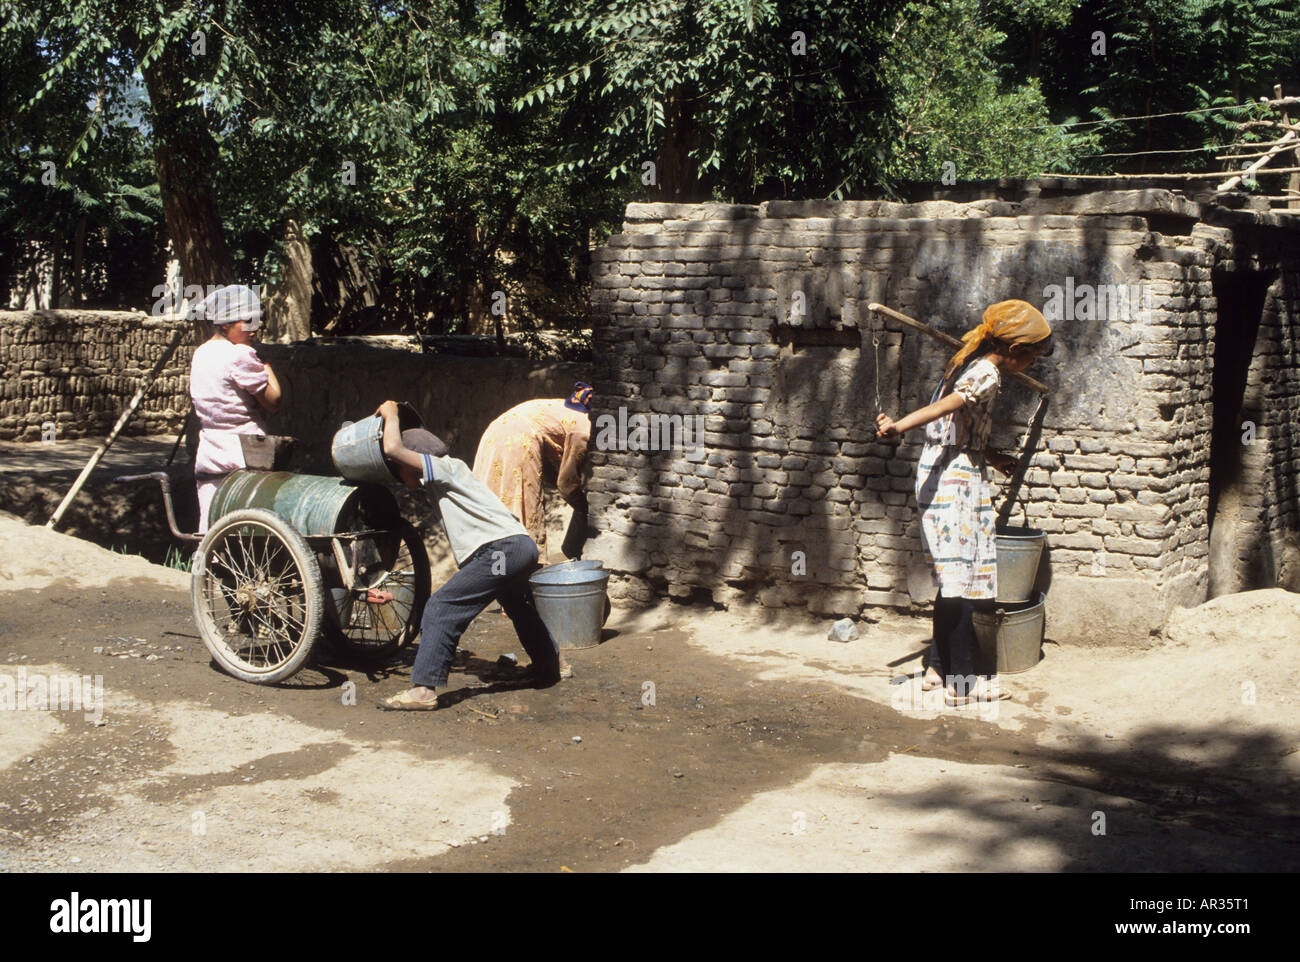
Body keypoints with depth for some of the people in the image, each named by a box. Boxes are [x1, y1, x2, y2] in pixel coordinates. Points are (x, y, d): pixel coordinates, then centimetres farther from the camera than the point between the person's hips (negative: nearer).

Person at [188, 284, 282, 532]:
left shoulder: (201, 354, 11)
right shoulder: (241, 356, -14)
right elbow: (273, 402, -10)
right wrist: (266, 368, 3)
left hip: (207, 455, 8)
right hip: (244, 455, -7)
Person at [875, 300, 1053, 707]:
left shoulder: (968, 366, 16)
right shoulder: (987, 374, -13)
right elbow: (945, 407, -29)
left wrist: (992, 458, 34)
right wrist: (901, 426, -42)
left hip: (940, 473, 10)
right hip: (958, 479, -10)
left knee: (951, 577, 15)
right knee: (961, 577, -5)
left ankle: (938, 667, 23)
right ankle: (961, 683, 0)